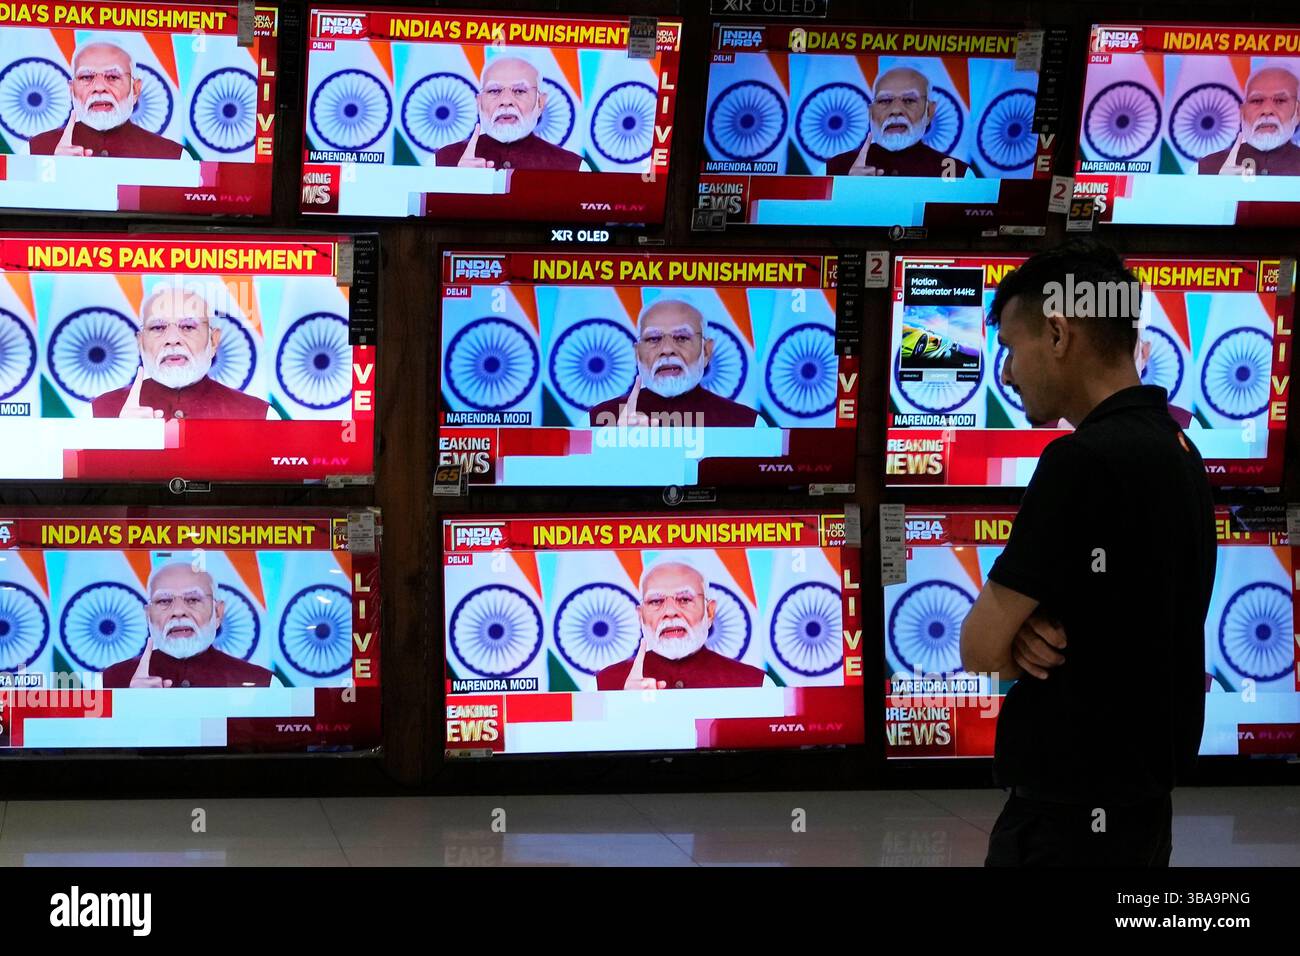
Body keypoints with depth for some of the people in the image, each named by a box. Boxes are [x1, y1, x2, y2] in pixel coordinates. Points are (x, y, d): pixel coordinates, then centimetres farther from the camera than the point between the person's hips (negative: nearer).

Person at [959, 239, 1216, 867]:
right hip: (1137, 794, 9)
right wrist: (1033, 632, -8)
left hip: (1073, 814, -9)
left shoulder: (1084, 460, -21)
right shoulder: (1177, 450, 9)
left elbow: (981, 649, -17)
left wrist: (1022, 643, 3)